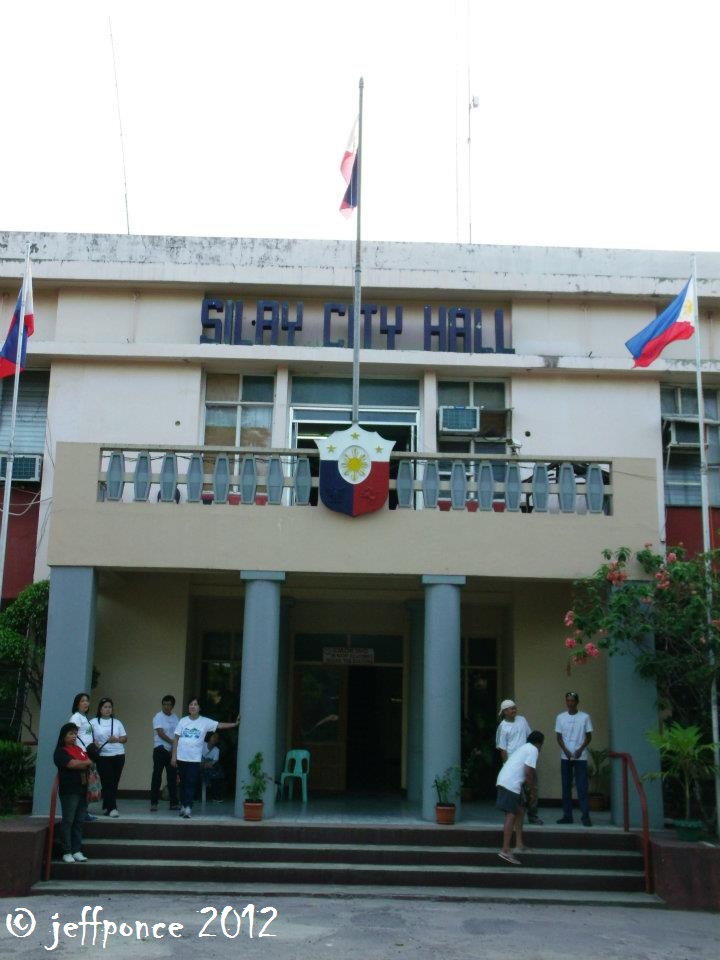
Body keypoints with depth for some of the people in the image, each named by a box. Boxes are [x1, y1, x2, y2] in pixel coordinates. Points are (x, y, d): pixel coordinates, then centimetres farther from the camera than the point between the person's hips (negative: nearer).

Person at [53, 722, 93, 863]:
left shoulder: (79, 749, 18)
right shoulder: (60, 751, -3)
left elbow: (89, 764, 14)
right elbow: (72, 764, -16)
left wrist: (79, 764, -7)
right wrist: (86, 763, -1)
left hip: (83, 790, 6)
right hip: (69, 791, -6)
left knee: (80, 821, 5)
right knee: (68, 821, -3)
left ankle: (77, 851, 9)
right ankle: (67, 852, 1)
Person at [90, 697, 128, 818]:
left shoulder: (117, 722, 13)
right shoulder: (93, 722, 5)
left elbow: (125, 738, 13)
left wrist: (117, 739, -7)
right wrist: (94, 743, -17)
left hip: (118, 755, 3)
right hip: (102, 756, -3)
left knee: (114, 783, 5)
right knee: (107, 782, -8)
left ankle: (106, 807, 17)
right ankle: (112, 808, -7)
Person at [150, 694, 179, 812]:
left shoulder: (175, 717, 10)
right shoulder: (158, 717, -5)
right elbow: (161, 733, -14)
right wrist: (172, 742, -18)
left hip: (172, 751, 5)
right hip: (160, 750, -5)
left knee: (172, 777, 7)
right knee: (157, 776, -3)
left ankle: (173, 803, 12)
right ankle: (154, 803, 2)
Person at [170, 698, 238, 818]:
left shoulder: (205, 722, 0)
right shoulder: (183, 721, 5)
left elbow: (220, 725, -6)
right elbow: (176, 739, 7)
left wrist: (235, 724, -19)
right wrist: (174, 756, 2)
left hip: (195, 759, -2)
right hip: (181, 758, 2)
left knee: (191, 784, -7)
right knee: (183, 783, 10)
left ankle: (188, 808, -9)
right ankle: (183, 805, 22)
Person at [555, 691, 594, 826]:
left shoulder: (585, 717, 0)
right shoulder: (560, 717, 5)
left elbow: (589, 736, 2)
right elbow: (559, 737, 6)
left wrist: (580, 749, -12)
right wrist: (566, 751, -10)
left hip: (580, 757, -2)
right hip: (565, 757, 2)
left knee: (582, 787, -5)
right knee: (566, 787, 5)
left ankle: (585, 816, -3)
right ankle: (567, 815, 10)